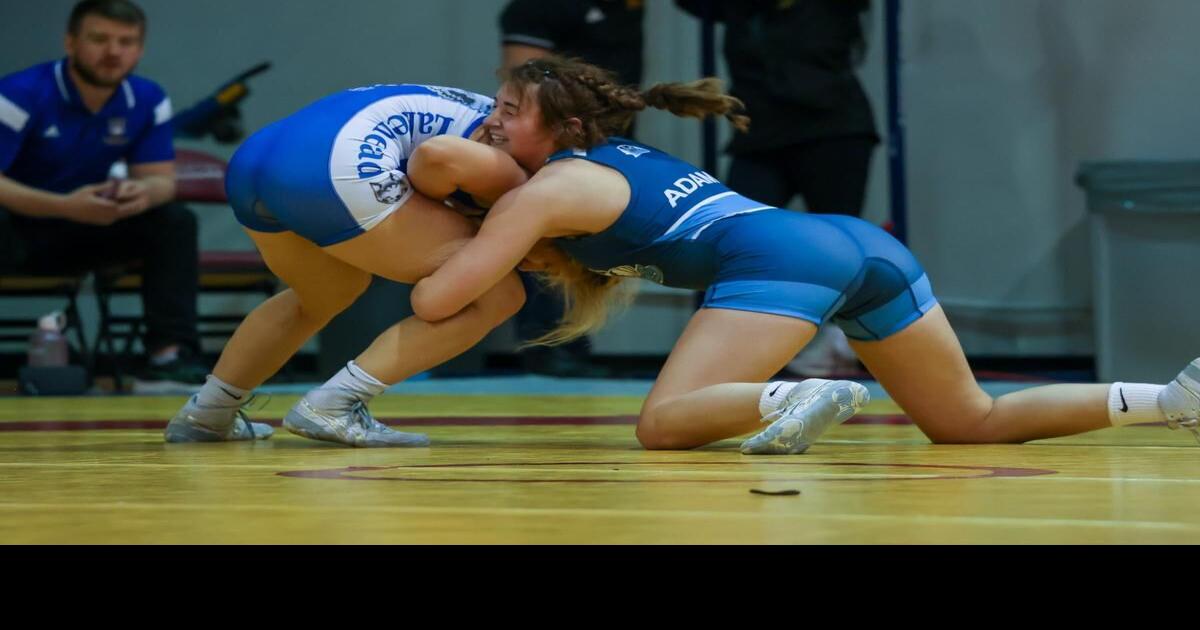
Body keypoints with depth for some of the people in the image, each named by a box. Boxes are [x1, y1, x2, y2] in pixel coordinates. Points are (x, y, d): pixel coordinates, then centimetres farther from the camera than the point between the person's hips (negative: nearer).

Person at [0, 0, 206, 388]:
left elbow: (160, 178, -4)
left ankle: (170, 353, -24)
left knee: (176, 221, -15)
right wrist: (65, 206, -41)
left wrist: (144, 192, -31)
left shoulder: (148, 100, -6)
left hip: (82, 235, 5)